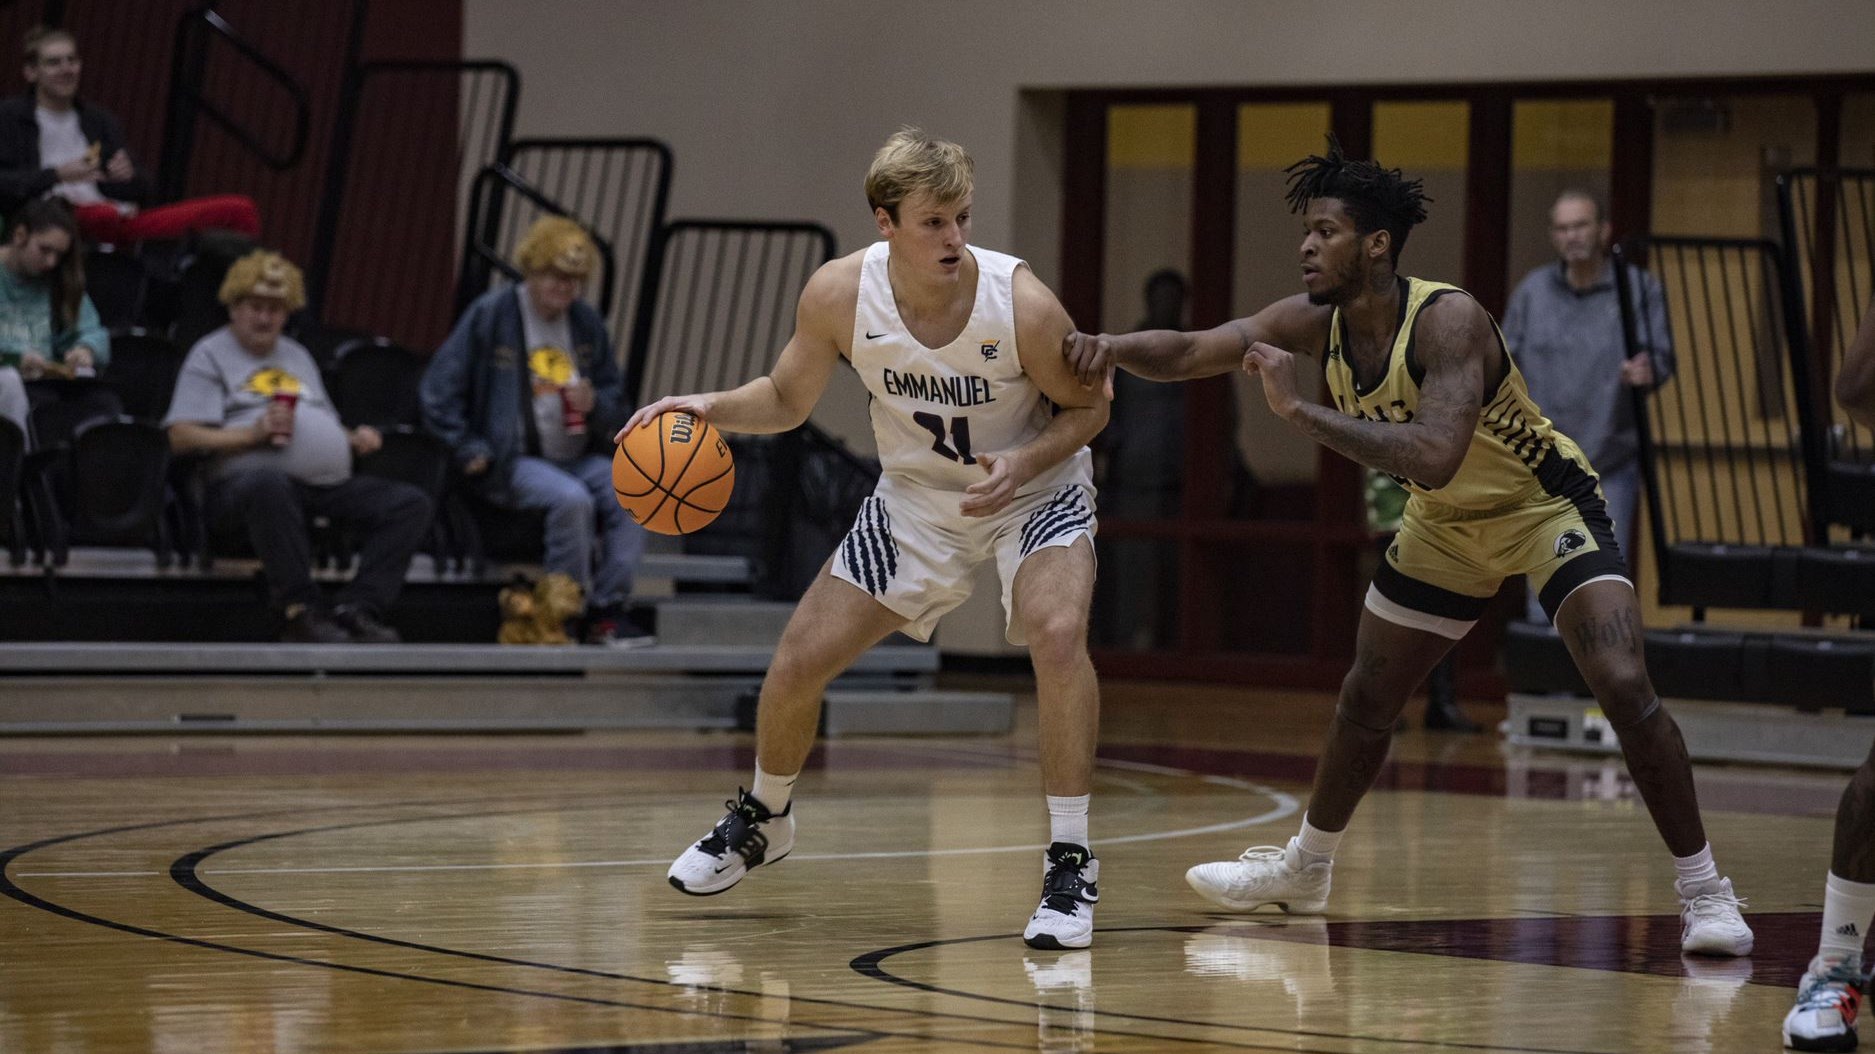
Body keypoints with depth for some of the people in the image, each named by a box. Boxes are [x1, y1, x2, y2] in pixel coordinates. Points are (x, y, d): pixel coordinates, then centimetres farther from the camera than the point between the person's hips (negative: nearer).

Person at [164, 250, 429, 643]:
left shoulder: (297, 356, 31)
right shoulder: (211, 355, 10)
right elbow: (182, 437, -1)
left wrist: (354, 439, 10)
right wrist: (253, 433, -13)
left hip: (327, 481, 7)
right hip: (248, 476, -6)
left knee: (412, 504, -15)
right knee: (270, 484, -44)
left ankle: (357, 610, -27)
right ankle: (303, 611, -37)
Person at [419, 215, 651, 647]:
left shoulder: (586, 321, 13)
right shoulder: (491, 314, -4)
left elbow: (616, 395, 21)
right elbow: (440, 388, -2)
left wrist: (596, 404, -3)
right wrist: (468, 449, -8)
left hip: (577, 458, 6)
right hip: (513, 461, -6)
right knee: (572, 498, -34)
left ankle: (607, 609, -17)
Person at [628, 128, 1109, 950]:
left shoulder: (1020, 304, -29)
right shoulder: (839, 295, -21)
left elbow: (1087, 406, -13)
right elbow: (787, 399, -4)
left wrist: (1024, 463, -31)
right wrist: (710, 408, -23)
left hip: (1034, 490, -3)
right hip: (916, 498, 3)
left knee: (1057, 634, -31)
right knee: (797, 662, 2)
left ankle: (1069, 864, -21)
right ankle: (763, 818, 33)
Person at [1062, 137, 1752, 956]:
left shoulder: (1448, 320, -34)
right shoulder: (1318, 320, -14)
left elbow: (1434, 458, -47)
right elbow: (1191, 352, -15)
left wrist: (1300, 410, -46)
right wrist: (1113, 349, -36)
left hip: (1547, 507, -7)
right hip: (1448, 524, 7)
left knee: (1623, 686, -23)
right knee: (1366, 699, 15)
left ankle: (1703, 892, -12)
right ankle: (1304, 867, 36)